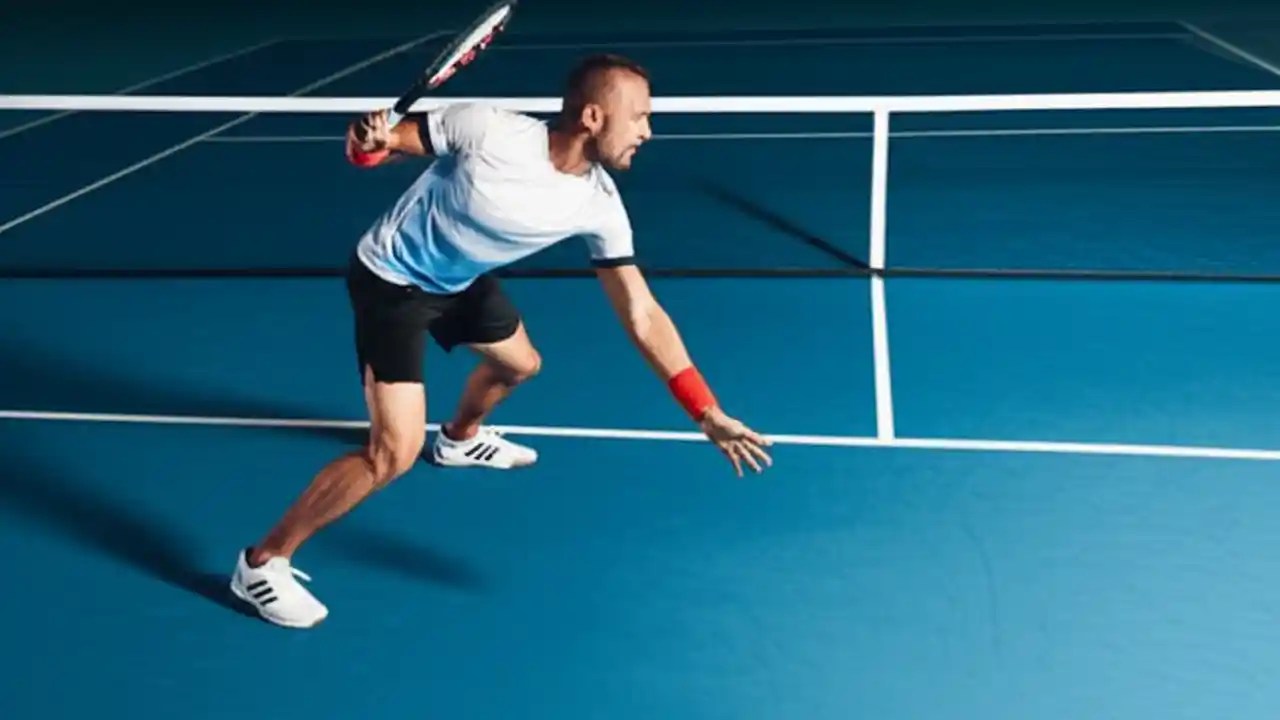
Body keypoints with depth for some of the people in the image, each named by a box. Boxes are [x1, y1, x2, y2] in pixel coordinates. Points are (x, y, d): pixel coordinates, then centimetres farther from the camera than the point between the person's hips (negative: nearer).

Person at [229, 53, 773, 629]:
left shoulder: (599, 205, -17)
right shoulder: (486, 128, -31)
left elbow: (642, 316, -14)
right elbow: (386, 141, -16)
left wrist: (707, 413, -18)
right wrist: (368, 142, -42)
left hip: (460, 281, 7)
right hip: (391, 279, -7)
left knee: (519, 363, 27)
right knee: (394, 452, -17)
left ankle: (460, 438, 63)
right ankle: (262, 562, -1)